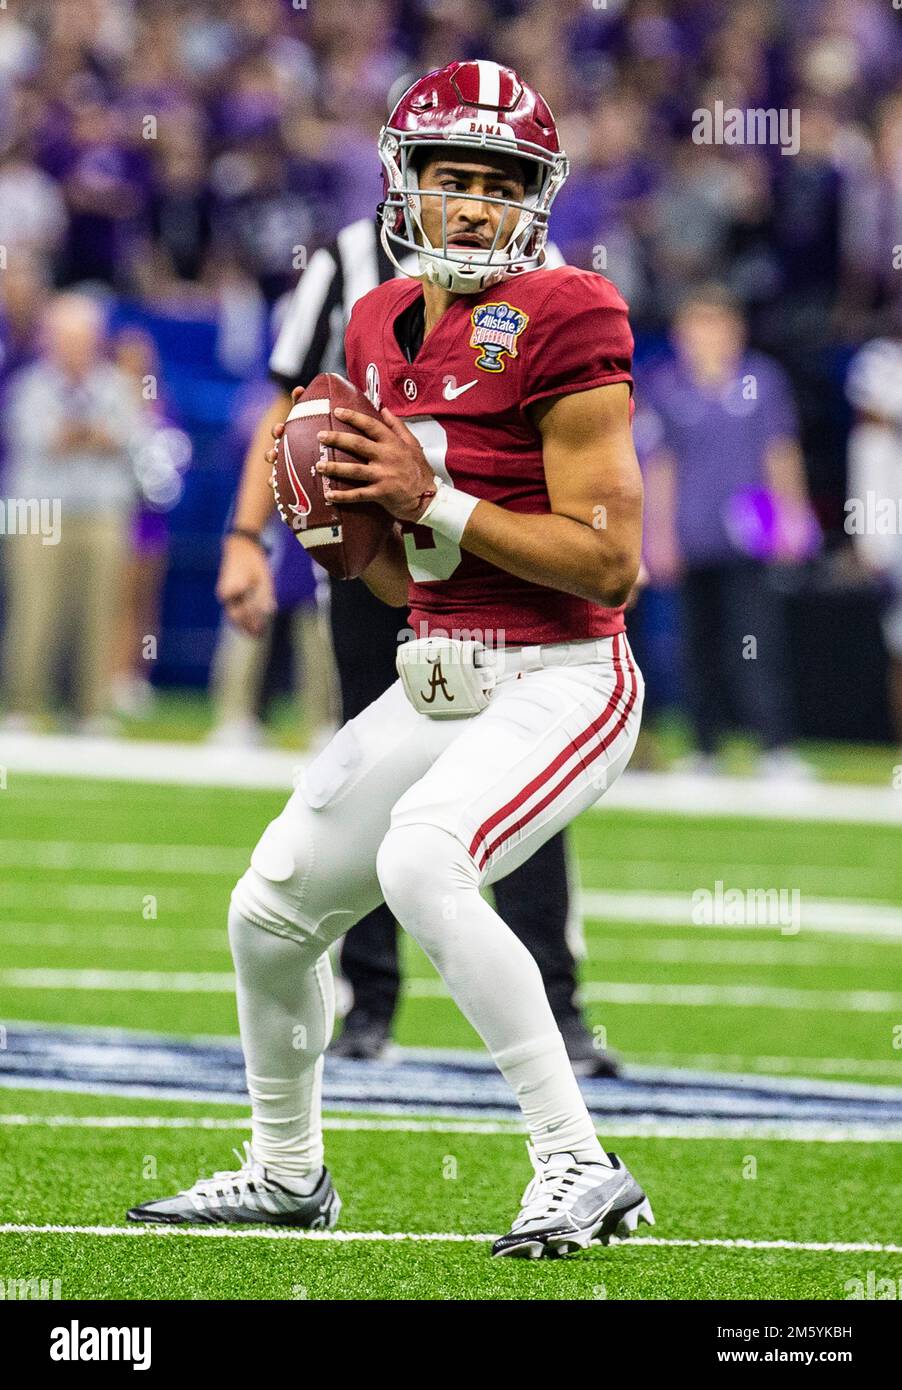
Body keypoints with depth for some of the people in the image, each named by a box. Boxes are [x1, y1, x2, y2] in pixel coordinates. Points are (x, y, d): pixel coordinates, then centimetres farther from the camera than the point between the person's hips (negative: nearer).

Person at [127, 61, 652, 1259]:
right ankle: (287, 1173, 39)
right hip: (432, 685, 8)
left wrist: (432, 499, -20)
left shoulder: (561, 321, -14)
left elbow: (610, 562, -19)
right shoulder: (384, 329, 10)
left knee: (420, 858, -32)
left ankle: (582, 1172, -26)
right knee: (270, 912, 13)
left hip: (557, 686, -8)